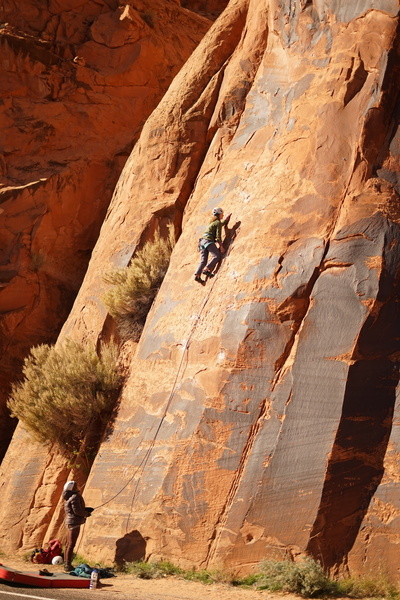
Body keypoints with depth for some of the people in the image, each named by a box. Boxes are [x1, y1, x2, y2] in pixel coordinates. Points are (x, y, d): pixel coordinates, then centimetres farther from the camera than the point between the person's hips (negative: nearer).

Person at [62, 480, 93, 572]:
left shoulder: (68, 498, 15)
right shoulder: (74, 497, -16)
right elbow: (77, 511, -19)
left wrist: (86, 509, 16)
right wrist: (87, 513, -3)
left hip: (69, 522, 10)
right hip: (74, 522, -10)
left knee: (68, 544, 14)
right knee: (71, 544, -8)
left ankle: (66, 564, 20)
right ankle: (68, 565, -9)